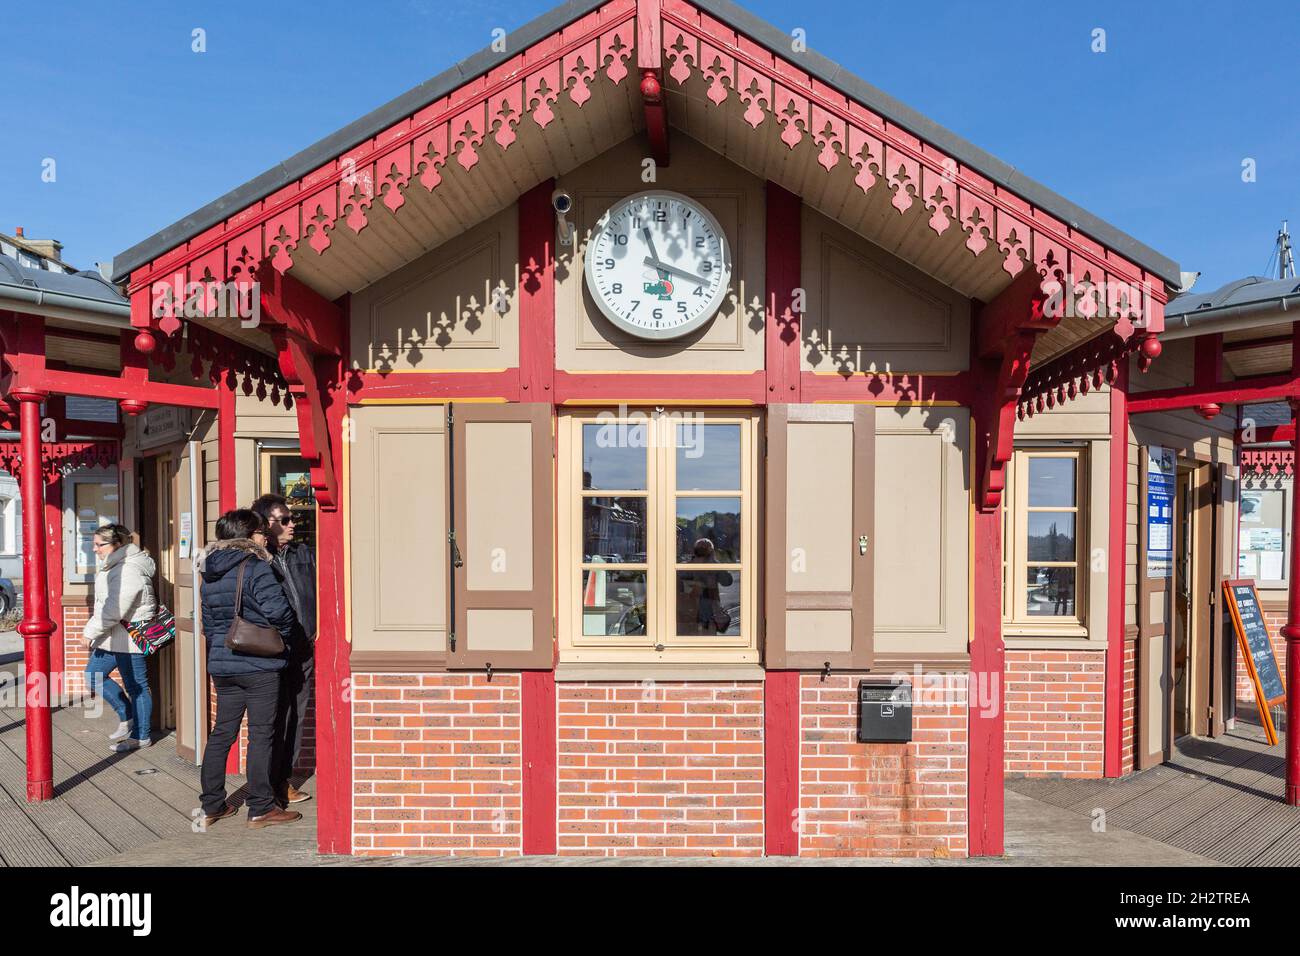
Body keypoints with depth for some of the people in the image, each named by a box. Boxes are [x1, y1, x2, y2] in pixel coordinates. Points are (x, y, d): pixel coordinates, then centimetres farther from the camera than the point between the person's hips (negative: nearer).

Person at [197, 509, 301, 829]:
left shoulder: (209, 574, 12)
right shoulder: (256, 567, -14)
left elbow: (208, 623, 18)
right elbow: (278, 610, -20)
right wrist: (283, 637, -1)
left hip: (221, 665, 8)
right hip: (259, 664, -8)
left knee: (221, 733, 15)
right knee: (261, 734, 0)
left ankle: (211, 806, 23)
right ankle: (261, 809, 7)